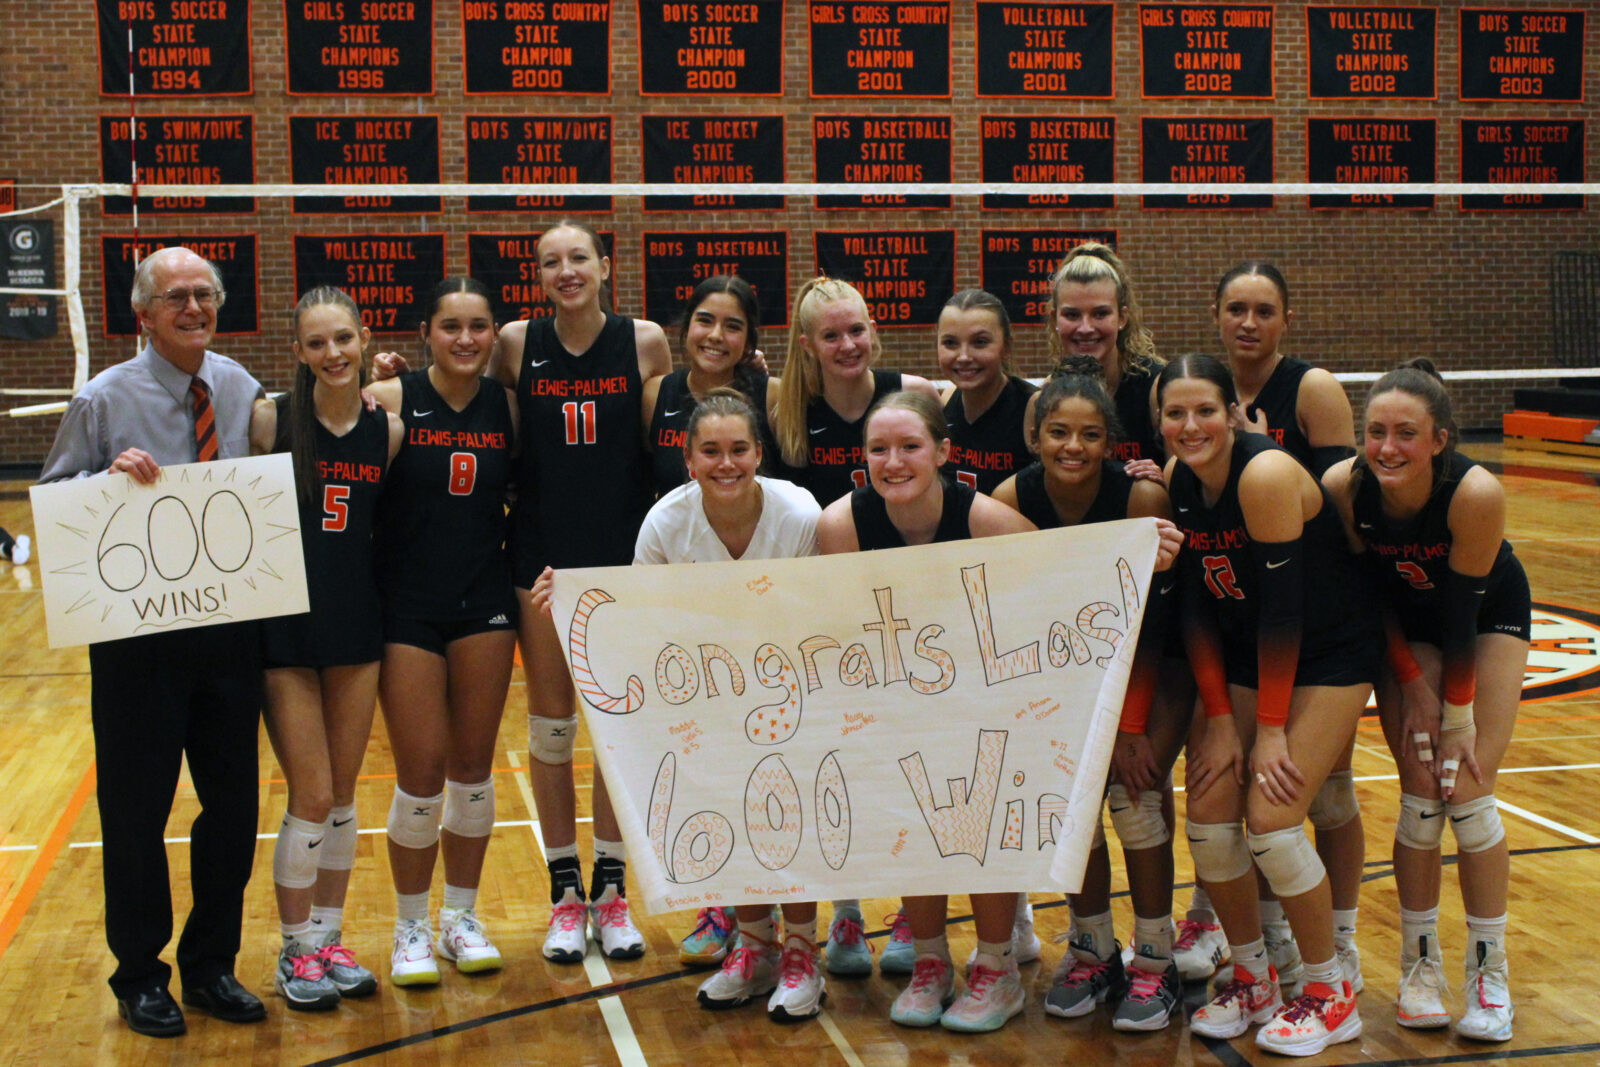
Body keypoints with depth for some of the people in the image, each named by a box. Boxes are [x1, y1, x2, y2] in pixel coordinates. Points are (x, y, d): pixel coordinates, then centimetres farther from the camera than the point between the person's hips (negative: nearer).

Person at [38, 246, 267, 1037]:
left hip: (231, 623, 4)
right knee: (136, 808, 6)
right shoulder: (105, 399, -5)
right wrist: (108, 477, -19)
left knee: (234, 801, 10)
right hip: (138, 635, -3)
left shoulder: (240, 389, 6)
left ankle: (211, 967, 28)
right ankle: (139, 978, 24)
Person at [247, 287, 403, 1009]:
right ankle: (295, 952, 16)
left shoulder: (388, 432, 1)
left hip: (357, 624, 3)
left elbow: (385, 523, 9)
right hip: (285, 628, -3)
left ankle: (328, 939, 27)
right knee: (311, 797, -1)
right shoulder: (270, 421, -8)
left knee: (342, 795, 12)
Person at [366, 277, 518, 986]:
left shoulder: (506, 405, 2)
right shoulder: (393, 401, -9)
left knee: (473, 770, 10)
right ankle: (411, 927, 18)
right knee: (421, 777, -1)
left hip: (485, 603, 3)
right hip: (408, 608, -3)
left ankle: (462, 916, 27)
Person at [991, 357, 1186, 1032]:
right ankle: (1092, 950, 11)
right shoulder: (1011, 499, -19)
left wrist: (1130, 729, -21)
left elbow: (1143, 623, -21)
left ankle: (1155, 962, -1)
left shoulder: (1142, 496, -26)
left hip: (1159, 665, -3)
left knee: (1132, 793, -16)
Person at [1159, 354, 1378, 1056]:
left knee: (1270, 820, -14)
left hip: (1328, 658, -6)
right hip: (1244, 658, 6)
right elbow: (1195, 605, 0)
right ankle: (1252, 979, 18)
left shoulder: (1266, 474, -25)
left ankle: (1331, 996, 6)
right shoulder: (1174, 483, -5)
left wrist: (1271, 729, -19)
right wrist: (1219, 717, -3)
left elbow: (1282, 604, -23)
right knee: (1207, 819, -4)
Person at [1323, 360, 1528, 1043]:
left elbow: (1461, 609, -26)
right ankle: (1419, 967, 8)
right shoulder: (1343, 487, -28)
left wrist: (1459, 713, -18)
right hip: (1404, 625, 2)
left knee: (1467, 793, -9)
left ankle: (1489, 973, 5)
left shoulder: (1475, 494, -35)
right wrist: (1411, 685, -13)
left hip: (1490, 614, -2)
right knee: (1420, 797, -6)